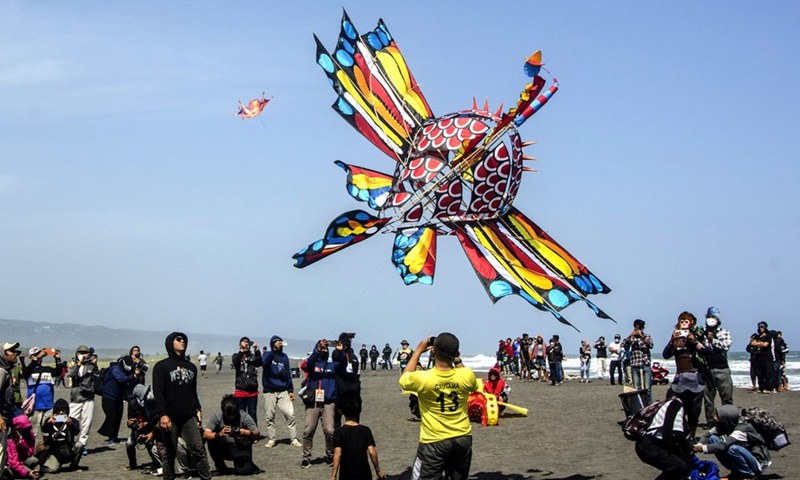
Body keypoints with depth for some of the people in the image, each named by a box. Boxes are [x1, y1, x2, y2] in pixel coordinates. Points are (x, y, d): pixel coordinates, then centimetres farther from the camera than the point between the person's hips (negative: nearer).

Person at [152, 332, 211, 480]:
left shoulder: (191, 367, 16)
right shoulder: (162, 366, -2)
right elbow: (158, 392, -9)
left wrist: (198, 409, 13)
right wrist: (162, 414, -17)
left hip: (189, 417, 4)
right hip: (170, 417, -4)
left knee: (199, 450, -2)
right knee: (170, 453, 2)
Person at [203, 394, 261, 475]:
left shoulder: (243, 416, -15)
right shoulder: (217, 417, -14)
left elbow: (257, 434, -17)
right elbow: (205, 435, -22)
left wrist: (247, 433, -39)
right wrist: (219, 434, -41)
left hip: (241, 448, -2)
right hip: (224, 448, 2)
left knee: (242, 470, -26)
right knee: (212, 441, -26)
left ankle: (249, 465, 13)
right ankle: (221, 468, -3)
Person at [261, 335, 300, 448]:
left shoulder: (284, 356, 10)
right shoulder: (268, 354, 3)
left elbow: (288, 374, 11)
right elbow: (265, 361, -22)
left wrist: (291, 390, 5)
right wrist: (274, 349, -30)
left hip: (283, 391, 1)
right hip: (269, 392, -1)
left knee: (290, 414, -8)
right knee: (270, 417, 2)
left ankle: (294, 439, -4)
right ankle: (271, 439, 13)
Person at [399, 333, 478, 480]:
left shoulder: (422, 378, -22)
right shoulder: (467, 375, -14)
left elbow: (404, 379, 3)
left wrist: (418, 351, 6)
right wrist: (456, 360, 11)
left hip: (434, 441, -3)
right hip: (463, 438, 3)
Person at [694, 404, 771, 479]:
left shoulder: (742, 430, -29)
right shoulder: (728, 426, -8)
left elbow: (723, 445, -41)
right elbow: (708, 435, -7)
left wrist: (703, 448, -39)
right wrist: (699, 445, -27)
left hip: (758, 463, -8)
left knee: (733, 448, -37)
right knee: (713, 438, -7)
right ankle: (736, 472, 2)